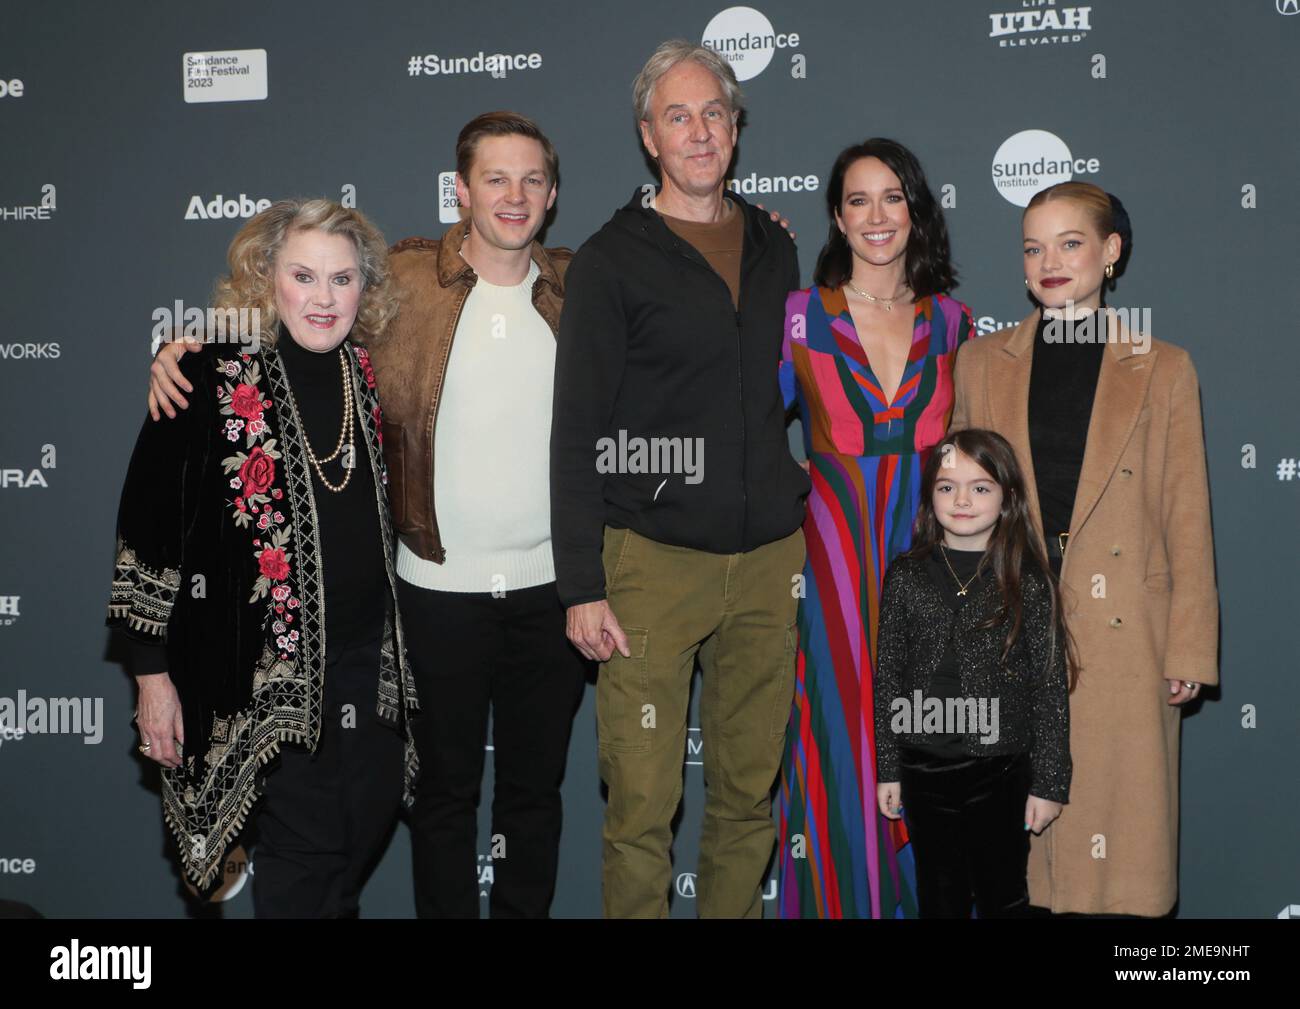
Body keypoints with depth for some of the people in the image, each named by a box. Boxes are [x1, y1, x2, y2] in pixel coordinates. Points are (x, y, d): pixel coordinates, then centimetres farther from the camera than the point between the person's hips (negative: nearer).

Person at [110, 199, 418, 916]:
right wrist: (152, 673, -7)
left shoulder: (372, 378, 7)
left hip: (369, 667, 5)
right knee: (306, 852, -2)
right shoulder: (212, 380, -7)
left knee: (362, 842, 11)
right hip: (267, 672, -5)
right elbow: (146, 528, -6)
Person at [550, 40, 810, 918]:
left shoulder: (775, 248, 13)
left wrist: (809, 525, 14)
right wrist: (582, 587, -8)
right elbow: (578, 435, -3)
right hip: (654, 560, -4)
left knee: (750, 794, 10)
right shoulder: (611, 260, -1)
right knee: (643, 804, -1)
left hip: (768, 559, 4)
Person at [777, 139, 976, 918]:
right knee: (843, 743, 1)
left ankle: (925, 897, 24)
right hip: (835, 564, -2)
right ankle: (842, 898, 18)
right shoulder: (798, 316, -1)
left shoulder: (953, 322, 6)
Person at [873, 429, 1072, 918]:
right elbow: (888, 678, 3)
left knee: (1003, 894, 13)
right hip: (925, 767, 2)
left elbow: (1051, 688, -4)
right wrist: (887, 769, 2)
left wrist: (1049, 782, -5)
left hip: (1002, 770, -1)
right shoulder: (906, 577, -1)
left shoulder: (1028, 580, -5)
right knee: (940, 895, 15)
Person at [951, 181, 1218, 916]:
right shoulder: (983, 363, 9)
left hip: (1122, 634, -1)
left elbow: (1187, 515, 2)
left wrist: (1190, 648, -2)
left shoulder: (1162, 369, 4)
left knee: (1115, 801, 2)